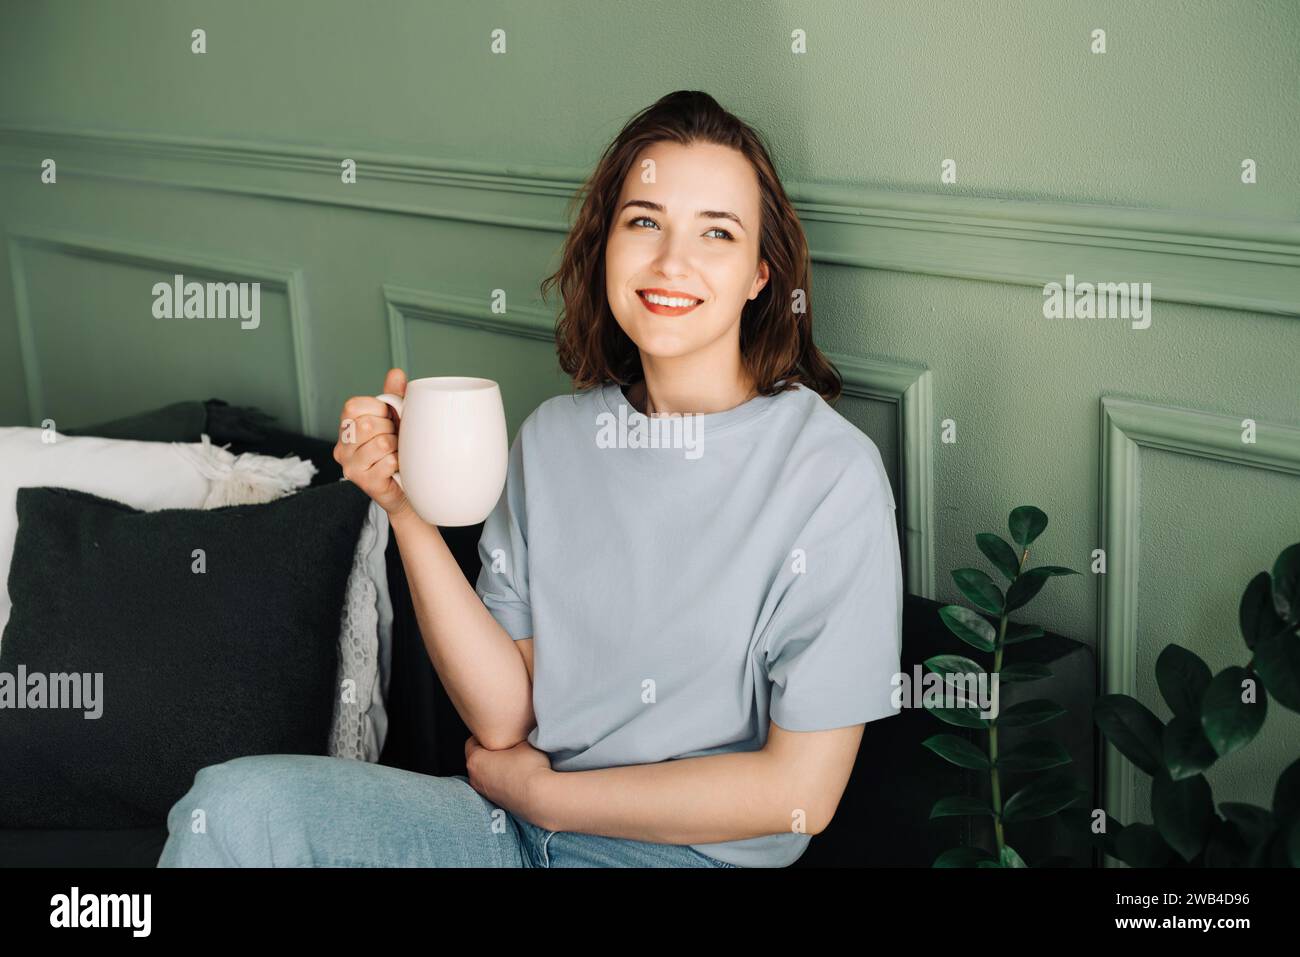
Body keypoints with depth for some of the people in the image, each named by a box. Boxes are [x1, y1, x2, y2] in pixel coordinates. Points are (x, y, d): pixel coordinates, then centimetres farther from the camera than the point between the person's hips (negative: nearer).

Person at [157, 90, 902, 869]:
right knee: (234, 801, -18)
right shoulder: (554, 437, 2)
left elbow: (799, 790, -13)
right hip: (518, 826, 5)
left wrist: (540, 791, -6)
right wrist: (410, 512, -14)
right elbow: (503, 717, -2)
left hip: (694, 853, -4)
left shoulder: (828, 469, -14)